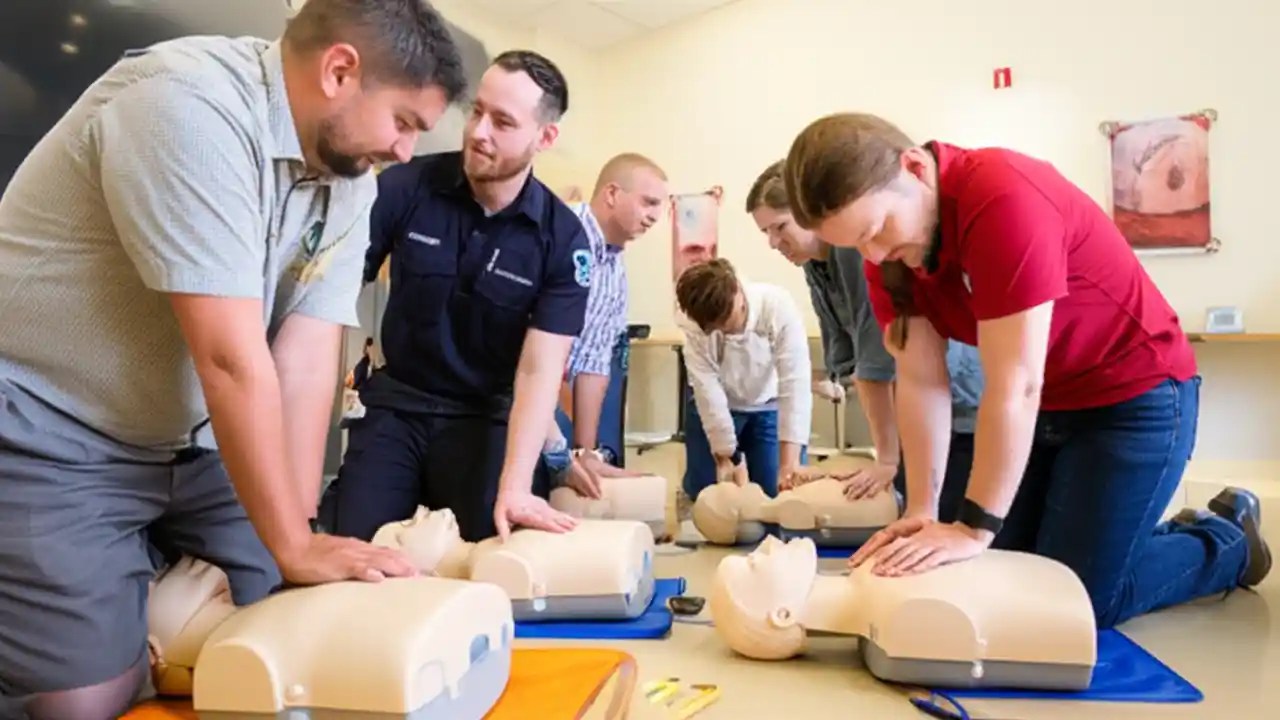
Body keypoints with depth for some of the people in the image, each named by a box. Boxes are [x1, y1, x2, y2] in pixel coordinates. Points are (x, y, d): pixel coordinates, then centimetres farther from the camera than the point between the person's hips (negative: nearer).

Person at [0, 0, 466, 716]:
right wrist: (296, 547, -24)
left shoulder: (350, 180, -3)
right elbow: (233, 358, -29)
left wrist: (304, 529, -14)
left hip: (186, 439, 7)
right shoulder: (191, 107, -26)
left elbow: (307, 357, -9)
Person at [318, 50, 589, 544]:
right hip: (395, 404, 1)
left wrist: (514, 487, -30)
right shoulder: (404, 187, -11)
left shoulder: (563, 240, -13)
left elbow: (539, 370, -17)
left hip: (485, 416, 0)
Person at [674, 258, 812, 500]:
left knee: (779, 492, -7)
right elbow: (708, 389, -26)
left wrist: (790, 461, -42)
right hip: (714, 407, 1)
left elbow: (795, 383, -37)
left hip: (769, 404, 0)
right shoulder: (694, 323, -28)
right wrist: (724, 458, -23)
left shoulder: (778, 306, -33)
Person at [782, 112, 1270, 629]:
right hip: (1042, 405, 7)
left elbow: (1014, 384, -31)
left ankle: (1228, 543, 20)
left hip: (1135, 396, -7)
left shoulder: (1005, 198, -32)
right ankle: (1170, 532, 29)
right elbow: (920, 381, -10)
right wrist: (921, 510, -15)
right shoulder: (887, 246, -9)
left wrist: (974, 528, -27)